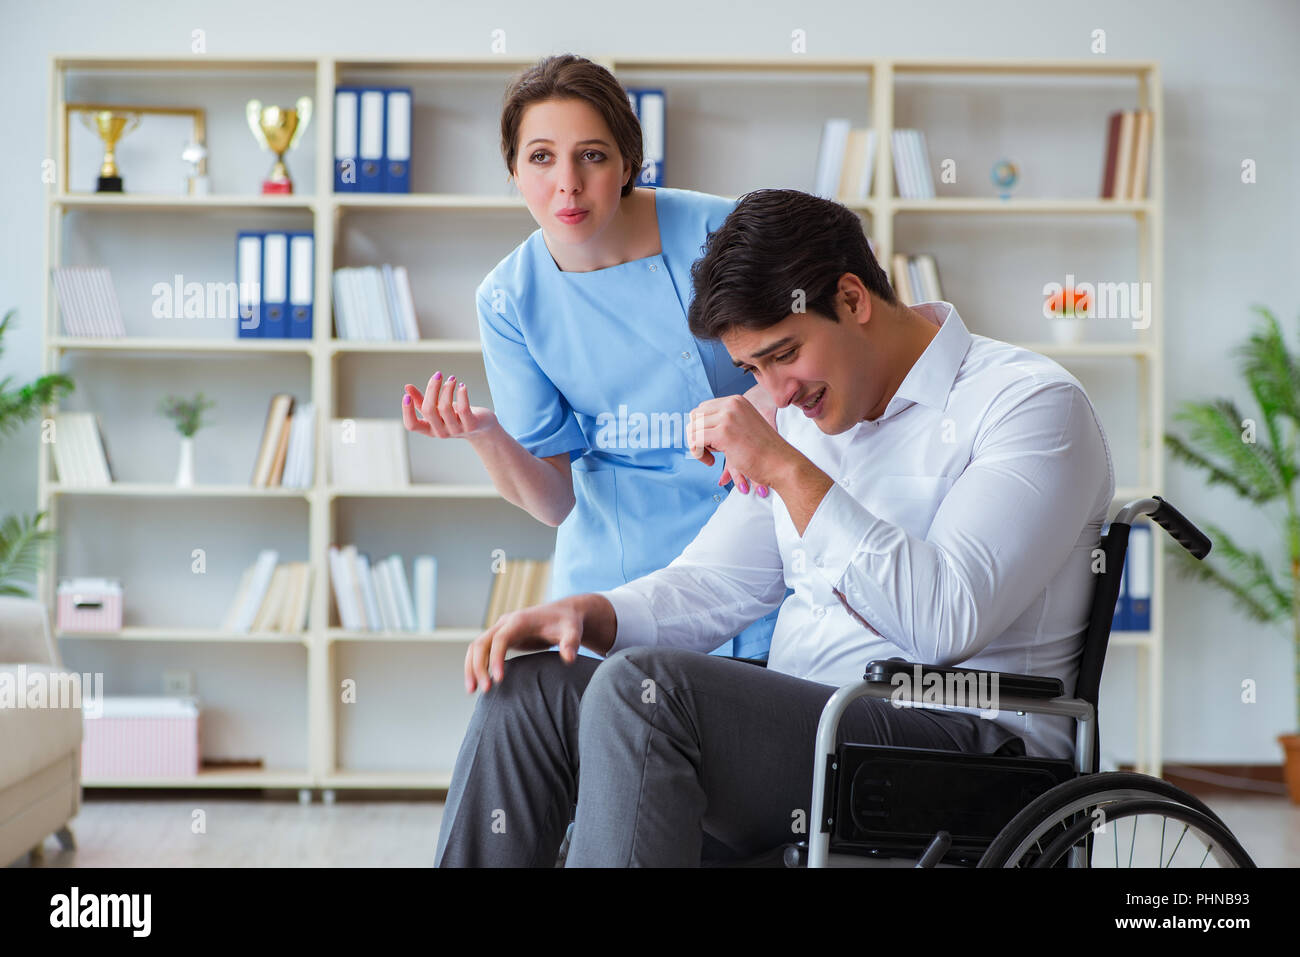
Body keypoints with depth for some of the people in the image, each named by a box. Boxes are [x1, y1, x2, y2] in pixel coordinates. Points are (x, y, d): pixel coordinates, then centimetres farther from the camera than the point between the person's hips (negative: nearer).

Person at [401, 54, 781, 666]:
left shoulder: (715, 232, -13)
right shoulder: (509, 299, -4)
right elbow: (555, 500, -4)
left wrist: (769, 396, -24)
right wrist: (485, 435, -25)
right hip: (611, 575, 2)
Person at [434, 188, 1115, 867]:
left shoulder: (1031, 401, -6)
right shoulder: (805, 415, 20)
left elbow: (950, 619, -20)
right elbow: (715, 582, 19)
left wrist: (787, 471, -19)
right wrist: (590, 613, -2)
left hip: (962, 739, -7)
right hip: (800, 718, 8)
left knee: (644, 687, -28)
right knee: (528, 689, -10)